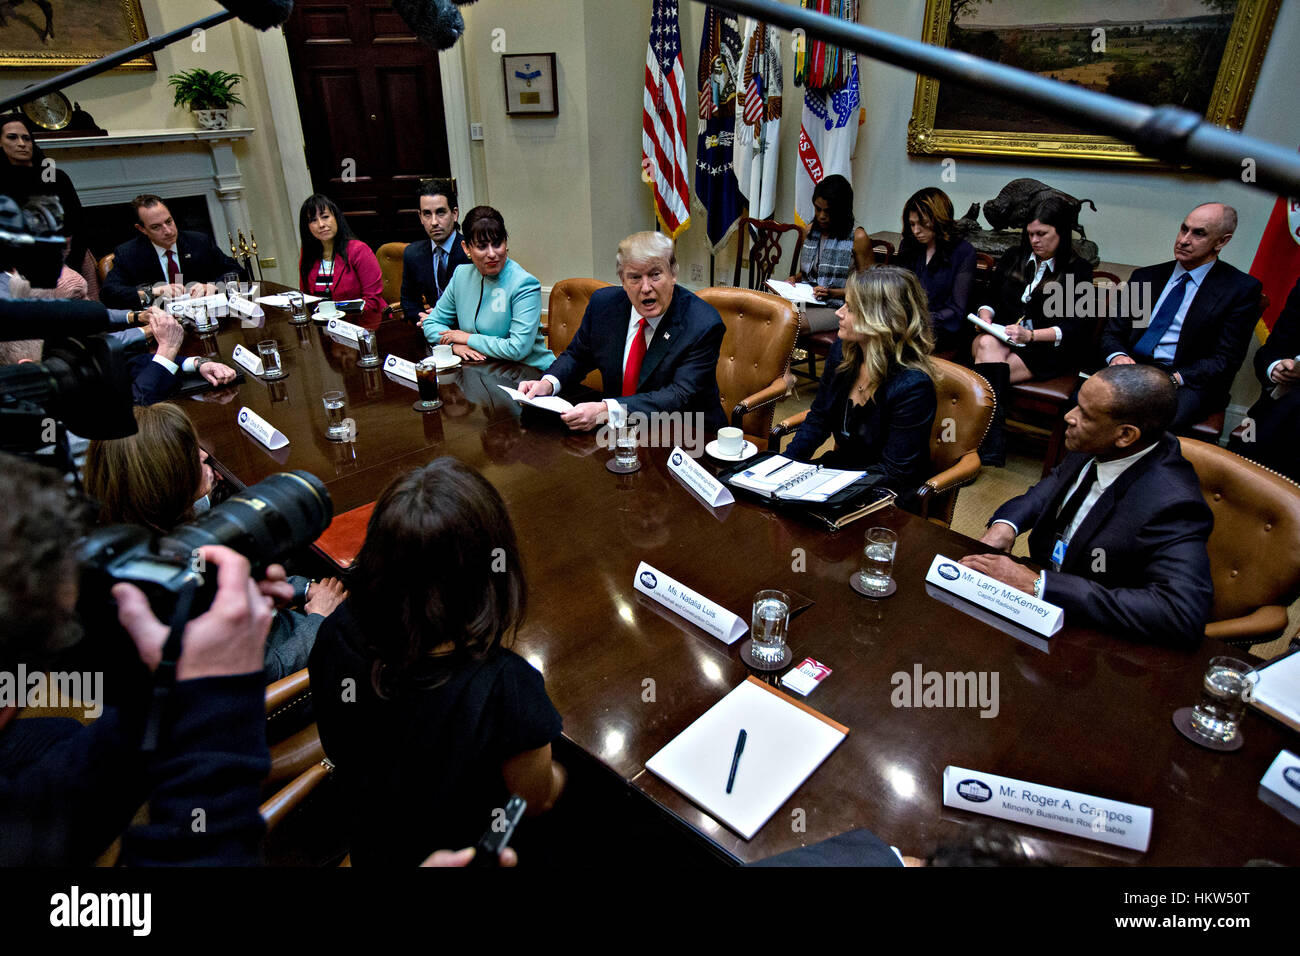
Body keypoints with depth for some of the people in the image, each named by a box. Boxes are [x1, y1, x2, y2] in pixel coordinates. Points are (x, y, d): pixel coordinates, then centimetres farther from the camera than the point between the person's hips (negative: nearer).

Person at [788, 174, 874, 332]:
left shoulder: (857, 237, -4)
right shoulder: (811, 231, 15)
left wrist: (832, 293, -16)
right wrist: (794, 279, 5)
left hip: (837, 308, -5)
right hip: (805, 300, 6)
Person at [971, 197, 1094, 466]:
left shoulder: (1078, 270, 4)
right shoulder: (1013, 259, 17)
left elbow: (1076, 326, -6)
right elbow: (990, 297, 19)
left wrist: (1031, 335, -21)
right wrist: (985, 316, -6)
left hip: (1048, 349, -3)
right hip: (1002, 338, 3)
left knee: (990, 372, -31)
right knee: (987, 345, -34)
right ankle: (993, 442, -44)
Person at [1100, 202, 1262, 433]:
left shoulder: (1242, 289, 5)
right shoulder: (1145, 276, 17)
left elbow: (1226, 360, -2)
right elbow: (1112, 332, 14)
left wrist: (1174, 378, -19)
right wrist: (1117, 356, -10)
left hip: (1189, 381, -3)